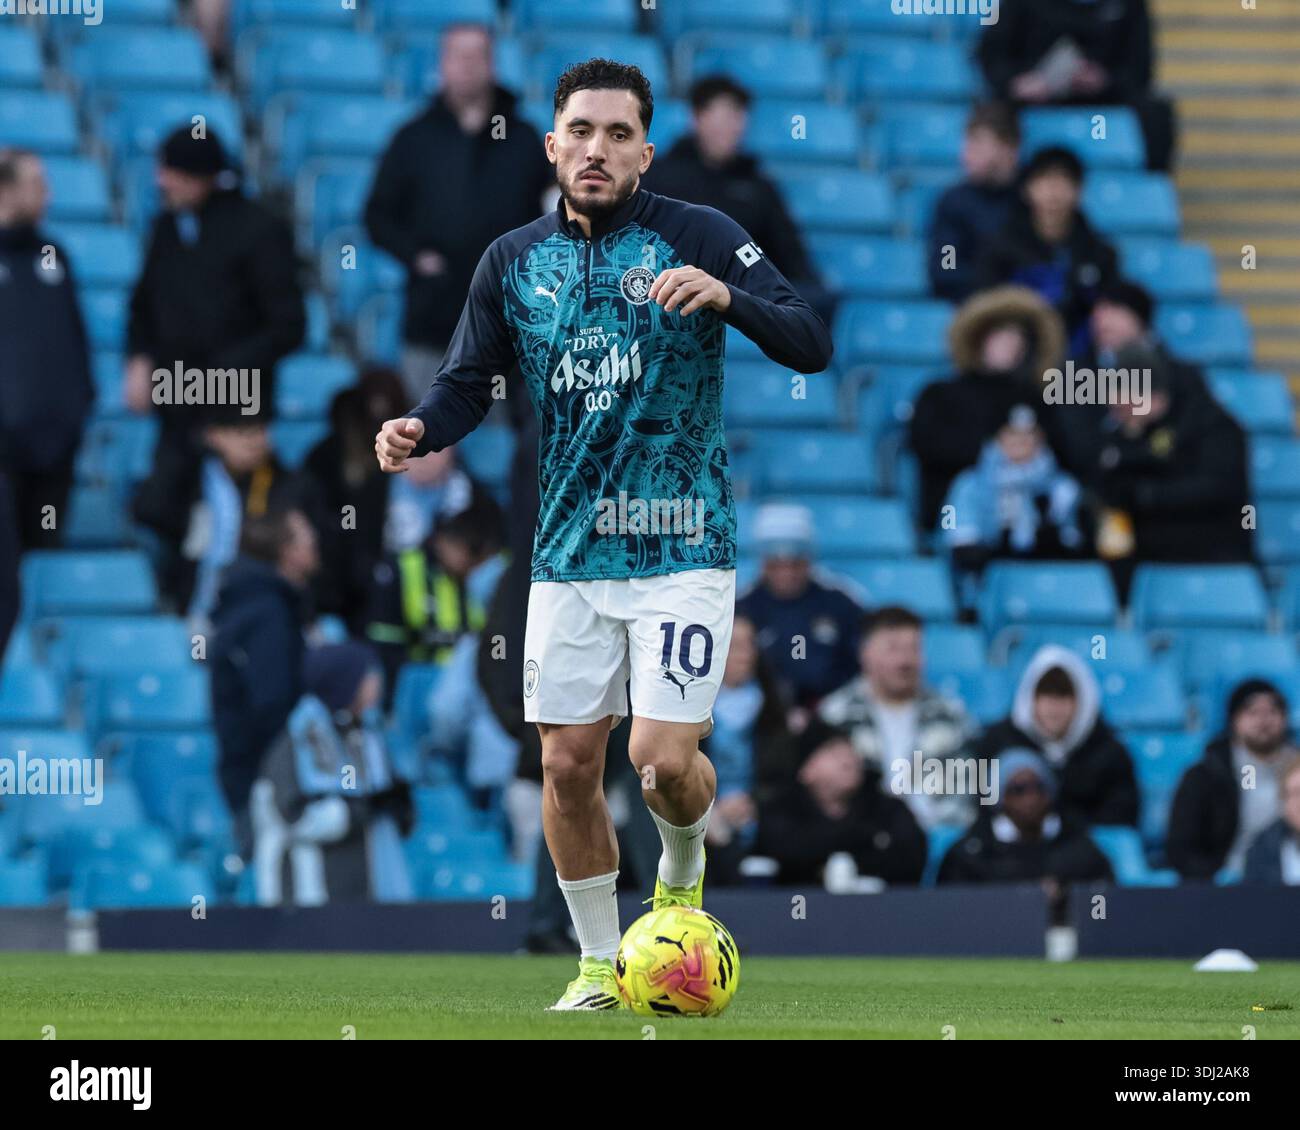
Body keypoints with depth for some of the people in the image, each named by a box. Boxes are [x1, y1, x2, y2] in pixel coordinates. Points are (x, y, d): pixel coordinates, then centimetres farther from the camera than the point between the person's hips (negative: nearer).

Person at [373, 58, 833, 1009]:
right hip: (570, 556, 4)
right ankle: (600, 961, 18)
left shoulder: (697, 236, -5)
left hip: (683, 548, -4)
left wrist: (728, 297, -30)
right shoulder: (514, 262, 7)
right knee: (568, 760, 2)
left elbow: (812, 344, -11)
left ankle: (683, 873, 21)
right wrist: (421, 429, -11)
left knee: (663, 758, -13)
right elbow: (469, 382, 12)